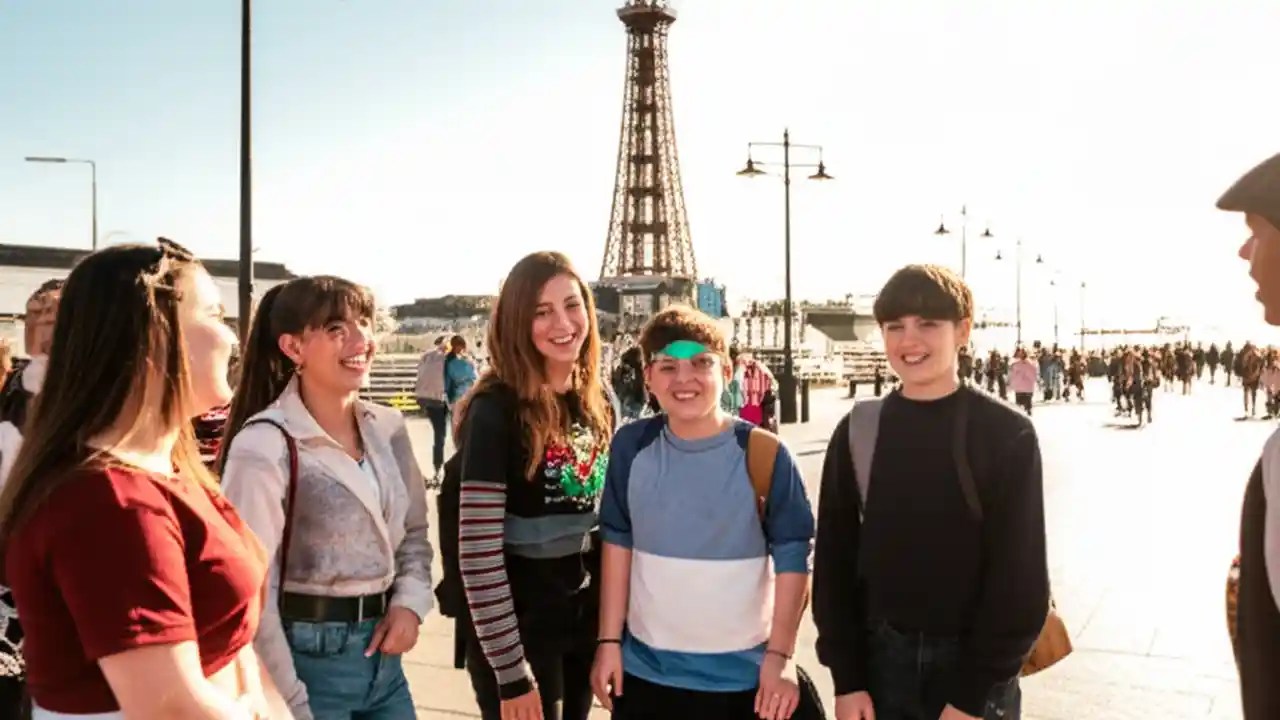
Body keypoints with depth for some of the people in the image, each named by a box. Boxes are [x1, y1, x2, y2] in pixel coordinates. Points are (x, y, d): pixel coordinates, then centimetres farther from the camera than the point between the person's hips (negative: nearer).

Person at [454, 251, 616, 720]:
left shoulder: (600, 400, 2)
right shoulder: (496, 408, -18)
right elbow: (478, 552, -20)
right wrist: (510, 672, -18)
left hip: (585, 623, 6)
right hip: (519, 629, -6)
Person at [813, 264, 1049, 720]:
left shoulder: (1007, 434, -8)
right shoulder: (858, 432, -2)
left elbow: (1020, 576, -7)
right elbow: (834, 561, 1)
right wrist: (846, 677, -3)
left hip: (975, 668, -2)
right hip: (881, 660, 2)